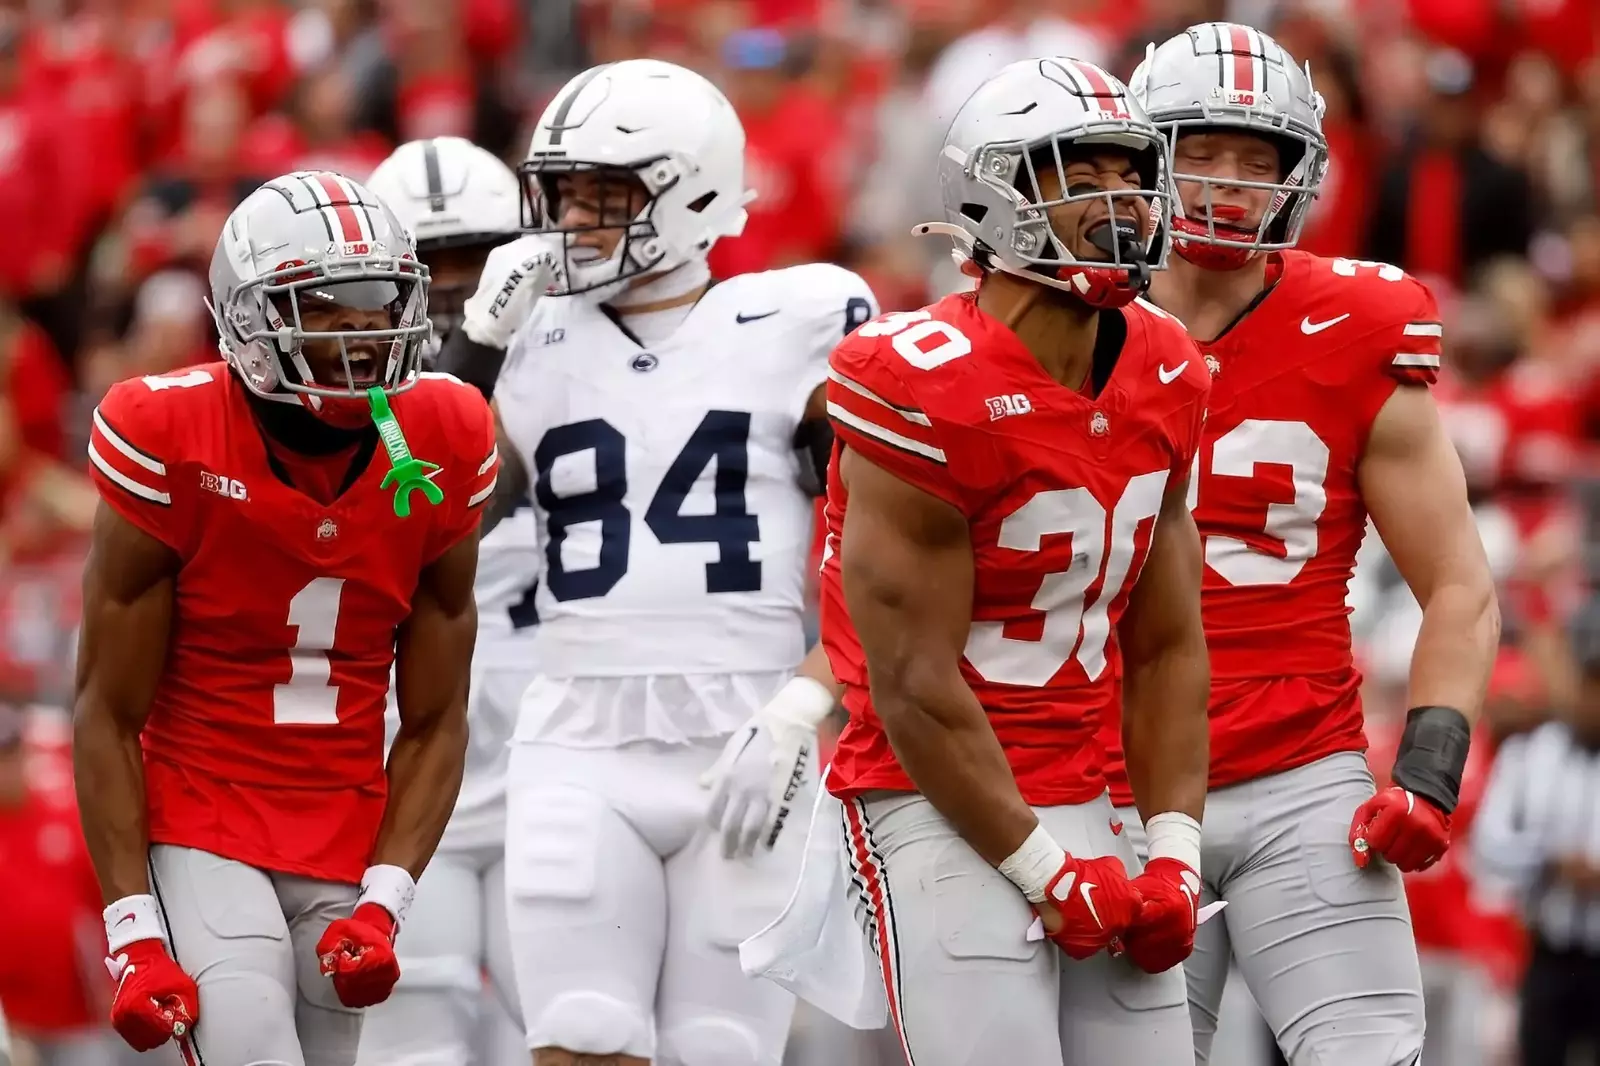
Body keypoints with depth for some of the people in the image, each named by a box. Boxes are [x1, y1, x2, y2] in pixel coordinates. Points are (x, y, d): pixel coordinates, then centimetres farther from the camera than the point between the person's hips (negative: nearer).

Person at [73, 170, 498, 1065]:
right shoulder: (172, 441, -13)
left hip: (349, 852, 4)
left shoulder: (442, 450, -2)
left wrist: (383, 906, -8)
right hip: (199, 833, -4)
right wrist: (134, 934, -13)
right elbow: (108, 715, -7)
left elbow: (435, 722, 5)